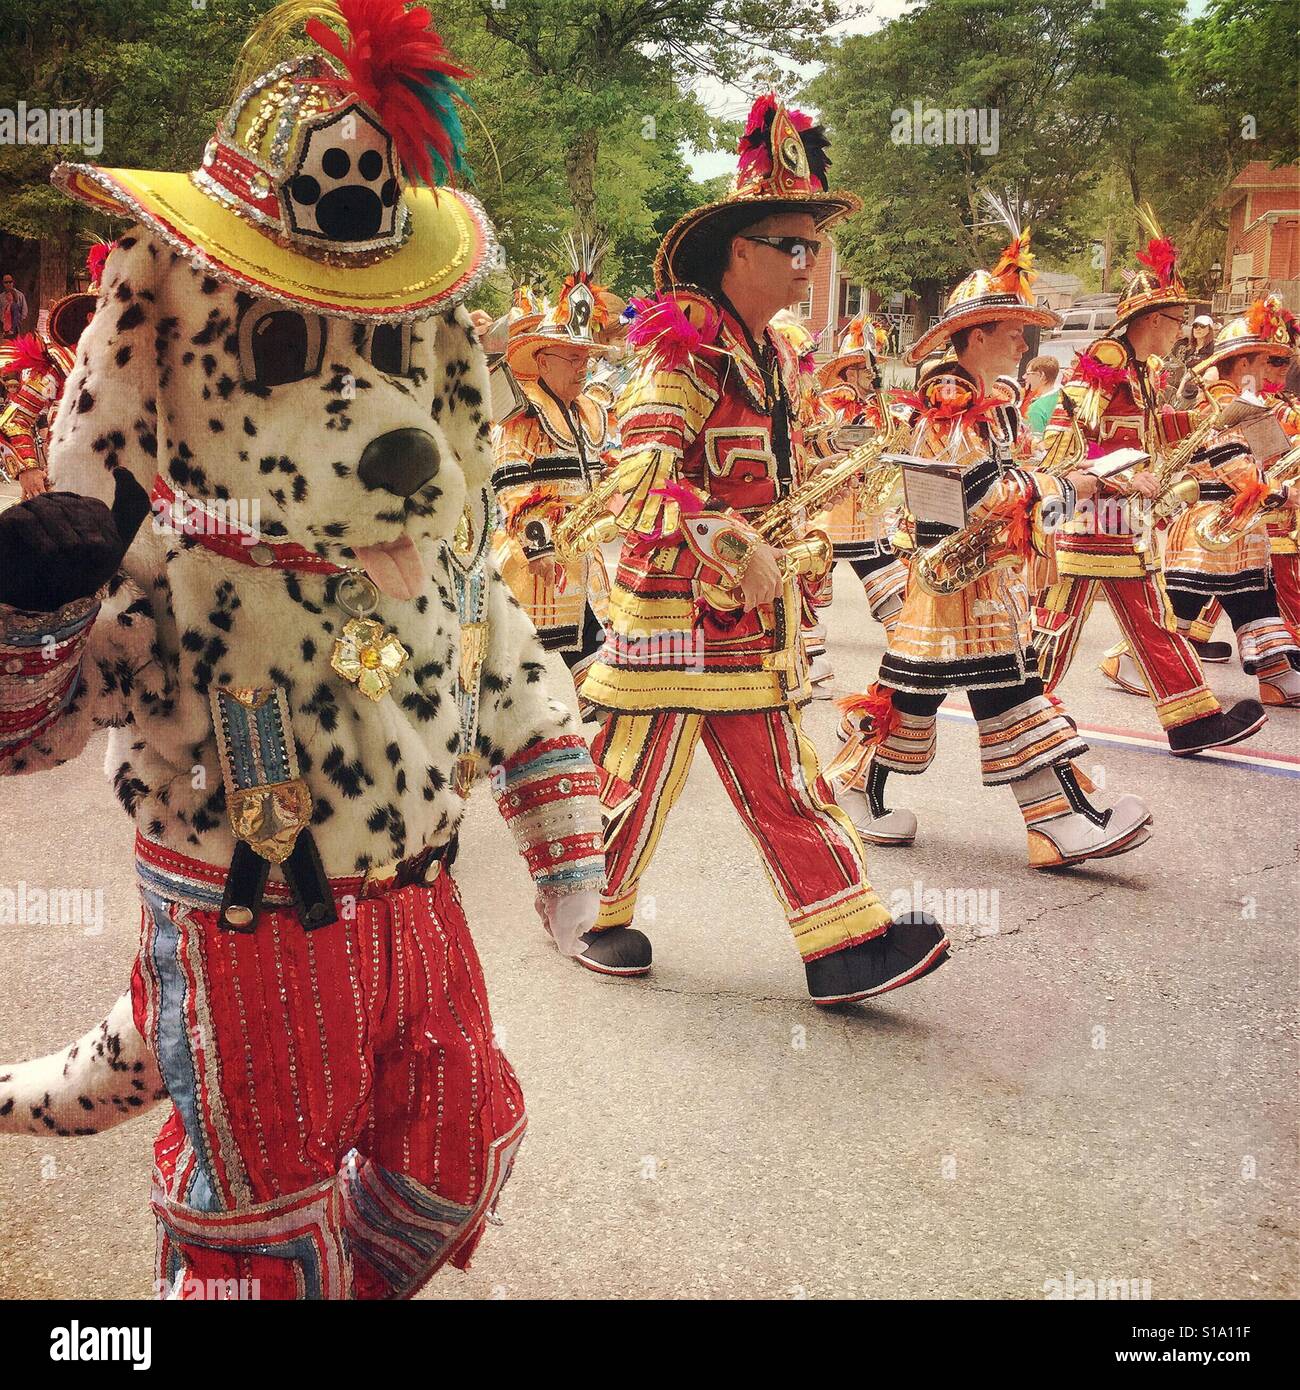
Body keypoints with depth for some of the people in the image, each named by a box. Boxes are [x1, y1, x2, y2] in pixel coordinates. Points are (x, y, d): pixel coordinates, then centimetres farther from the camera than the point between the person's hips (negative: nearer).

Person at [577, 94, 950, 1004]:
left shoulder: (775, 356, 13)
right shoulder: (687, 344, -13)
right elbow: (644, 476, -24)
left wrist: (782, 565, 15)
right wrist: (737, 549, -32)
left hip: (754, 607, 8)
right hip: (675, 601, -8)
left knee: (784, 776, 7)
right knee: (646, 770, 5)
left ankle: (846, 944, 9)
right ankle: (597, 916, 26)